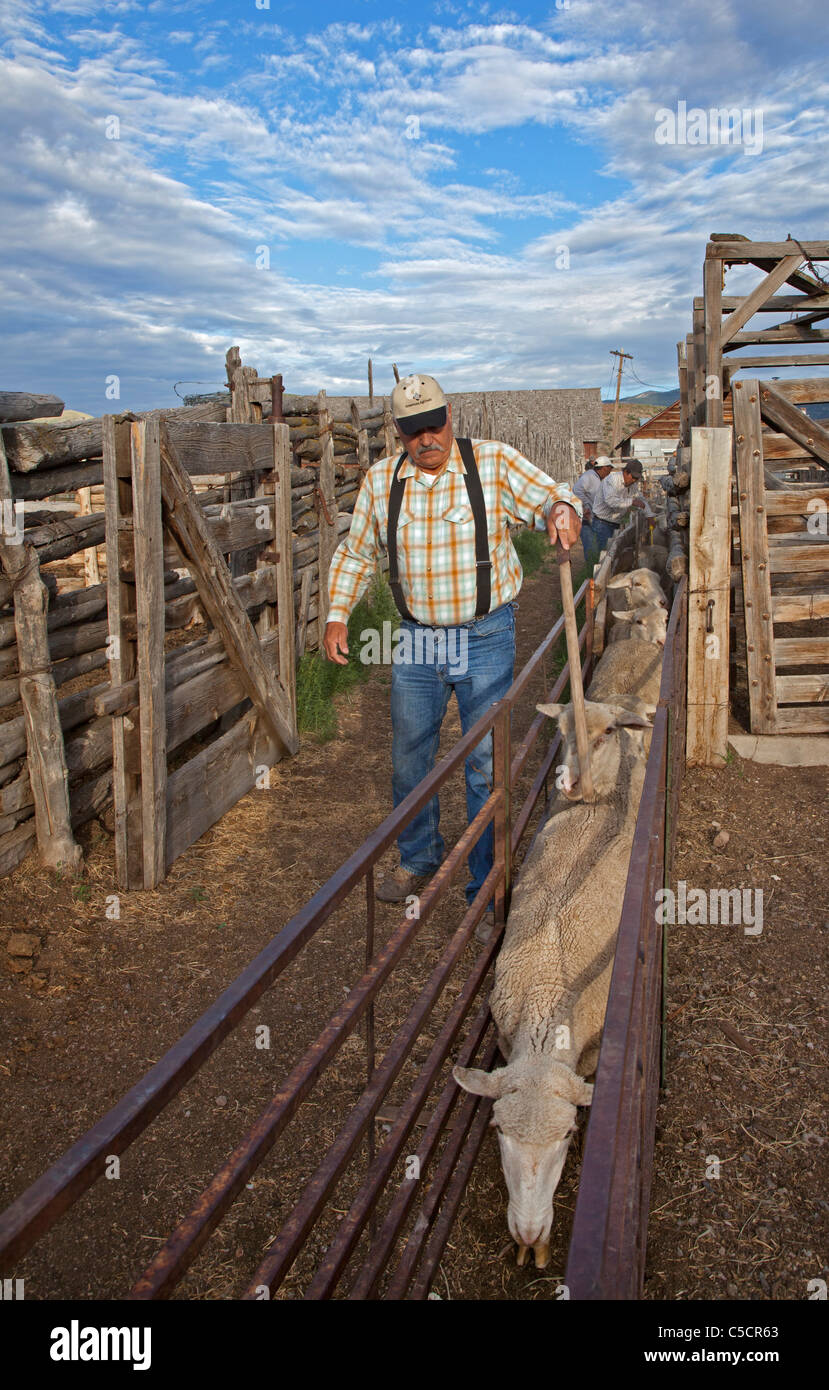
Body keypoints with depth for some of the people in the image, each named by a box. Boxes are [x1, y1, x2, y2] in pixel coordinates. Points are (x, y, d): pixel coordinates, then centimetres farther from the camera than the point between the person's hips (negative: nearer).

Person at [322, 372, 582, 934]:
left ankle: (487, 887, 15)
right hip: (417, 637, 3)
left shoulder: (493, 462, -6)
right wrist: (337, 615, 4)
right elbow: (356, 552, 13)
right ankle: (419, 860, 37)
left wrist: (561, 509, -32)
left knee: (487, 764, 1)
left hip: (487, 637, -3)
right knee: (409, 759, 14)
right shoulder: (381, 479, 3)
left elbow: (550, 497, -7)